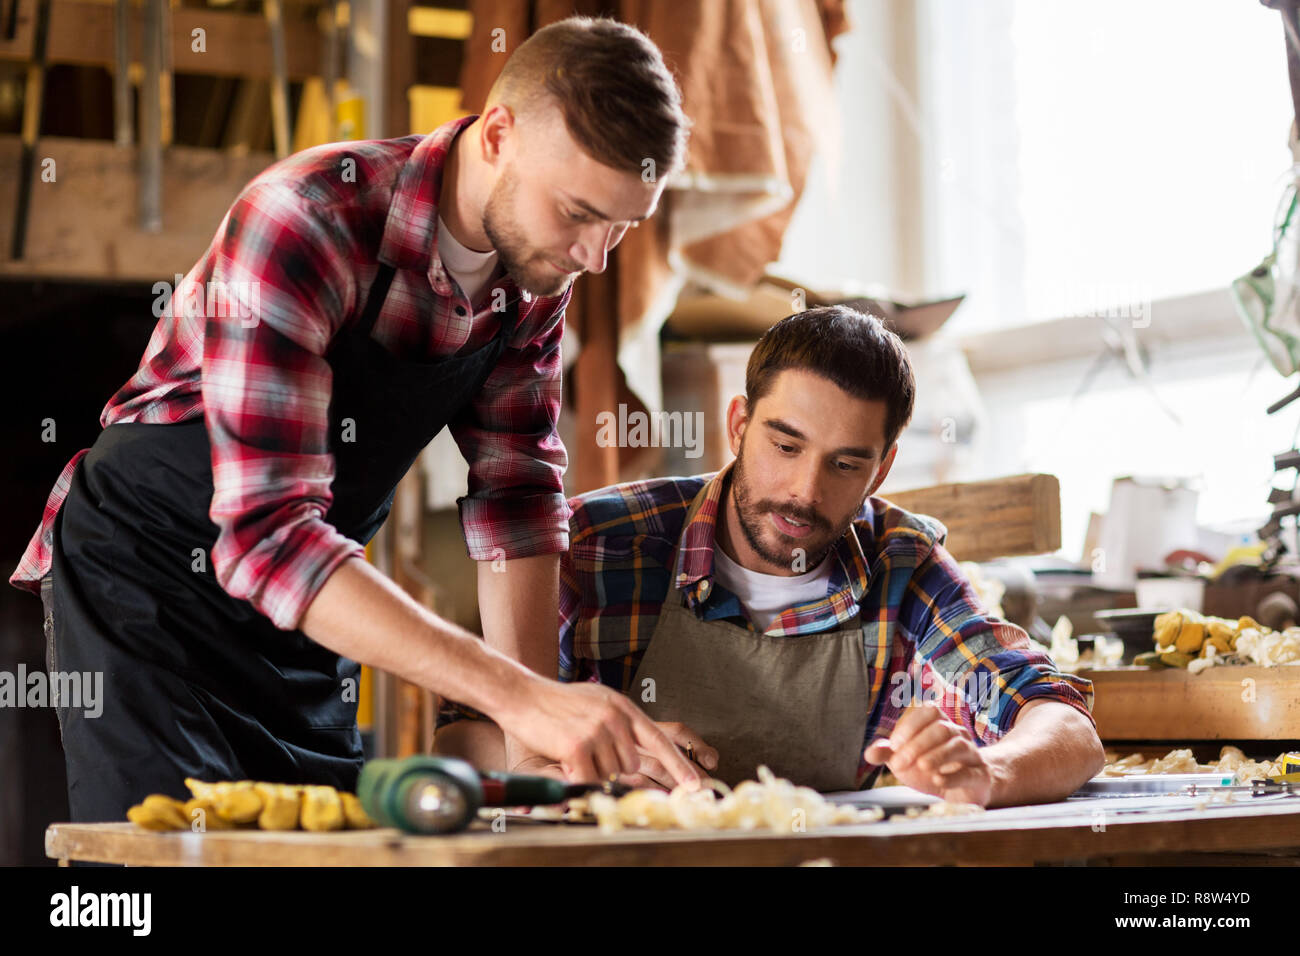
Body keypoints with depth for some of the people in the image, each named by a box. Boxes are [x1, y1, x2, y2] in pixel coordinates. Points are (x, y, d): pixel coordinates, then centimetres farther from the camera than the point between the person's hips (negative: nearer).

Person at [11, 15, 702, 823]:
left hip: (308, 604, 6)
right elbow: (268, 536, -37)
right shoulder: (303, 222, -30)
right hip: (146, 568, -6)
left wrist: (539, 737, -15)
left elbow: (516, 489, -3)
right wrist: (519, 697, -44)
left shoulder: (538, 261, -8)